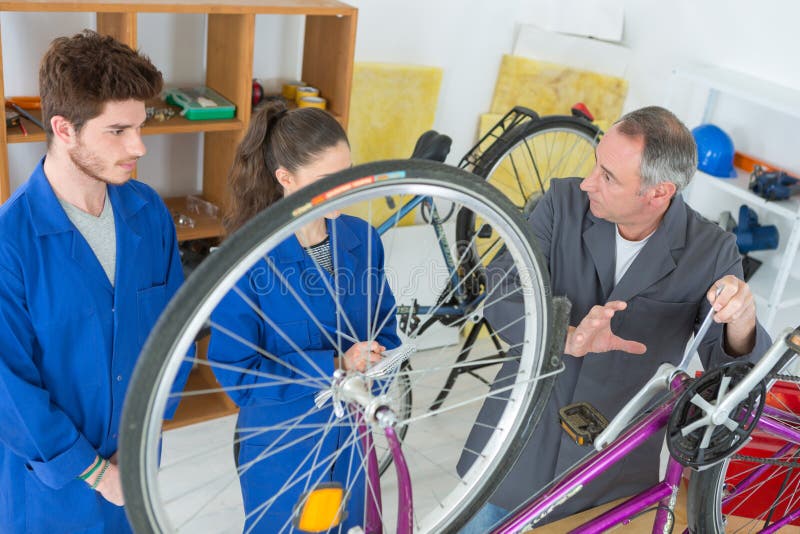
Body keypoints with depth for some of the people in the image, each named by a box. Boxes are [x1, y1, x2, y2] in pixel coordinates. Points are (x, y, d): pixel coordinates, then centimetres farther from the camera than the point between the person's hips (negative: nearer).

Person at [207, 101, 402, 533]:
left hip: (350, 436, 5)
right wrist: (335, 366, -28)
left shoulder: (362, 239, -6)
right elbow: (238, 373, -21)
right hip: (280, 444, -4)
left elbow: (386, 328, 6)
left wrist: (374, 365, -15)